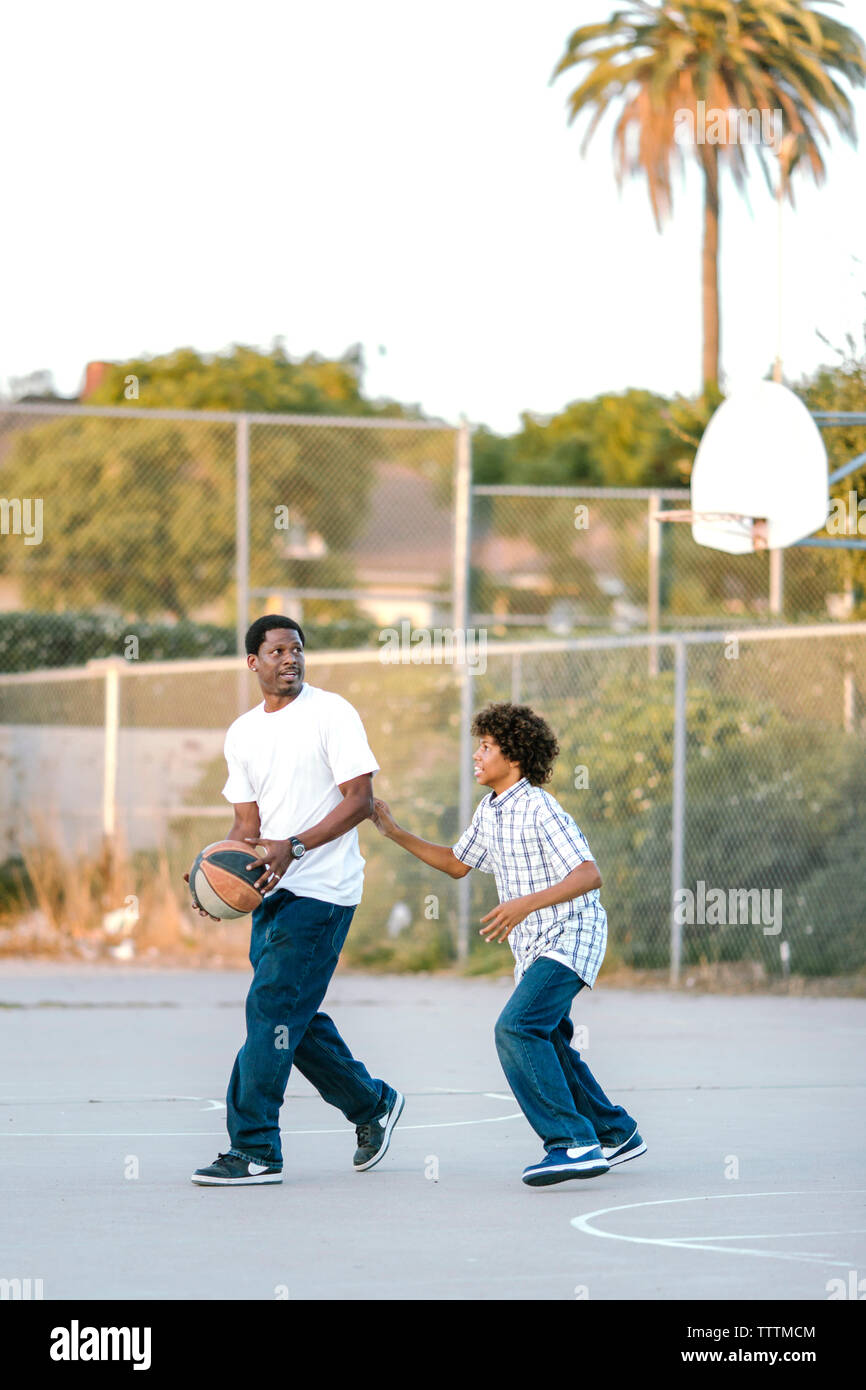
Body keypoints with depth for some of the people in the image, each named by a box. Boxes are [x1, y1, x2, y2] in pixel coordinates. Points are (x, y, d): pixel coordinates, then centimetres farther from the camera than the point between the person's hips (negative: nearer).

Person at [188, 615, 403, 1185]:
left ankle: (254, 1150, -12)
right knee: (295, 1018, 9)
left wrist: (295, 847, -22)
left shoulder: (331, 713, -6)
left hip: (321, 890, -7)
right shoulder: (243, 732, 13)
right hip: (273, 890, 7)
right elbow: (249, 822, 15)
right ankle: (373, 1104, 29)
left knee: (273, 1009, -13)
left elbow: (360, 800, -12)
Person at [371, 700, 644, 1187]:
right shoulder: (491, 811, 9)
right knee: (548, 1047, 19)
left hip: (570, 937, -10)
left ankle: (573, 1143, -29)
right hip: (535, 949, 10)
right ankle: (617, 1134, 35)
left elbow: (589, 875, -28)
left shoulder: (540, 809, -19)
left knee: (517, 1028, -25)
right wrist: (395, 832, 18)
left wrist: (526, 903, -39)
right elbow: (457, 863, 25)